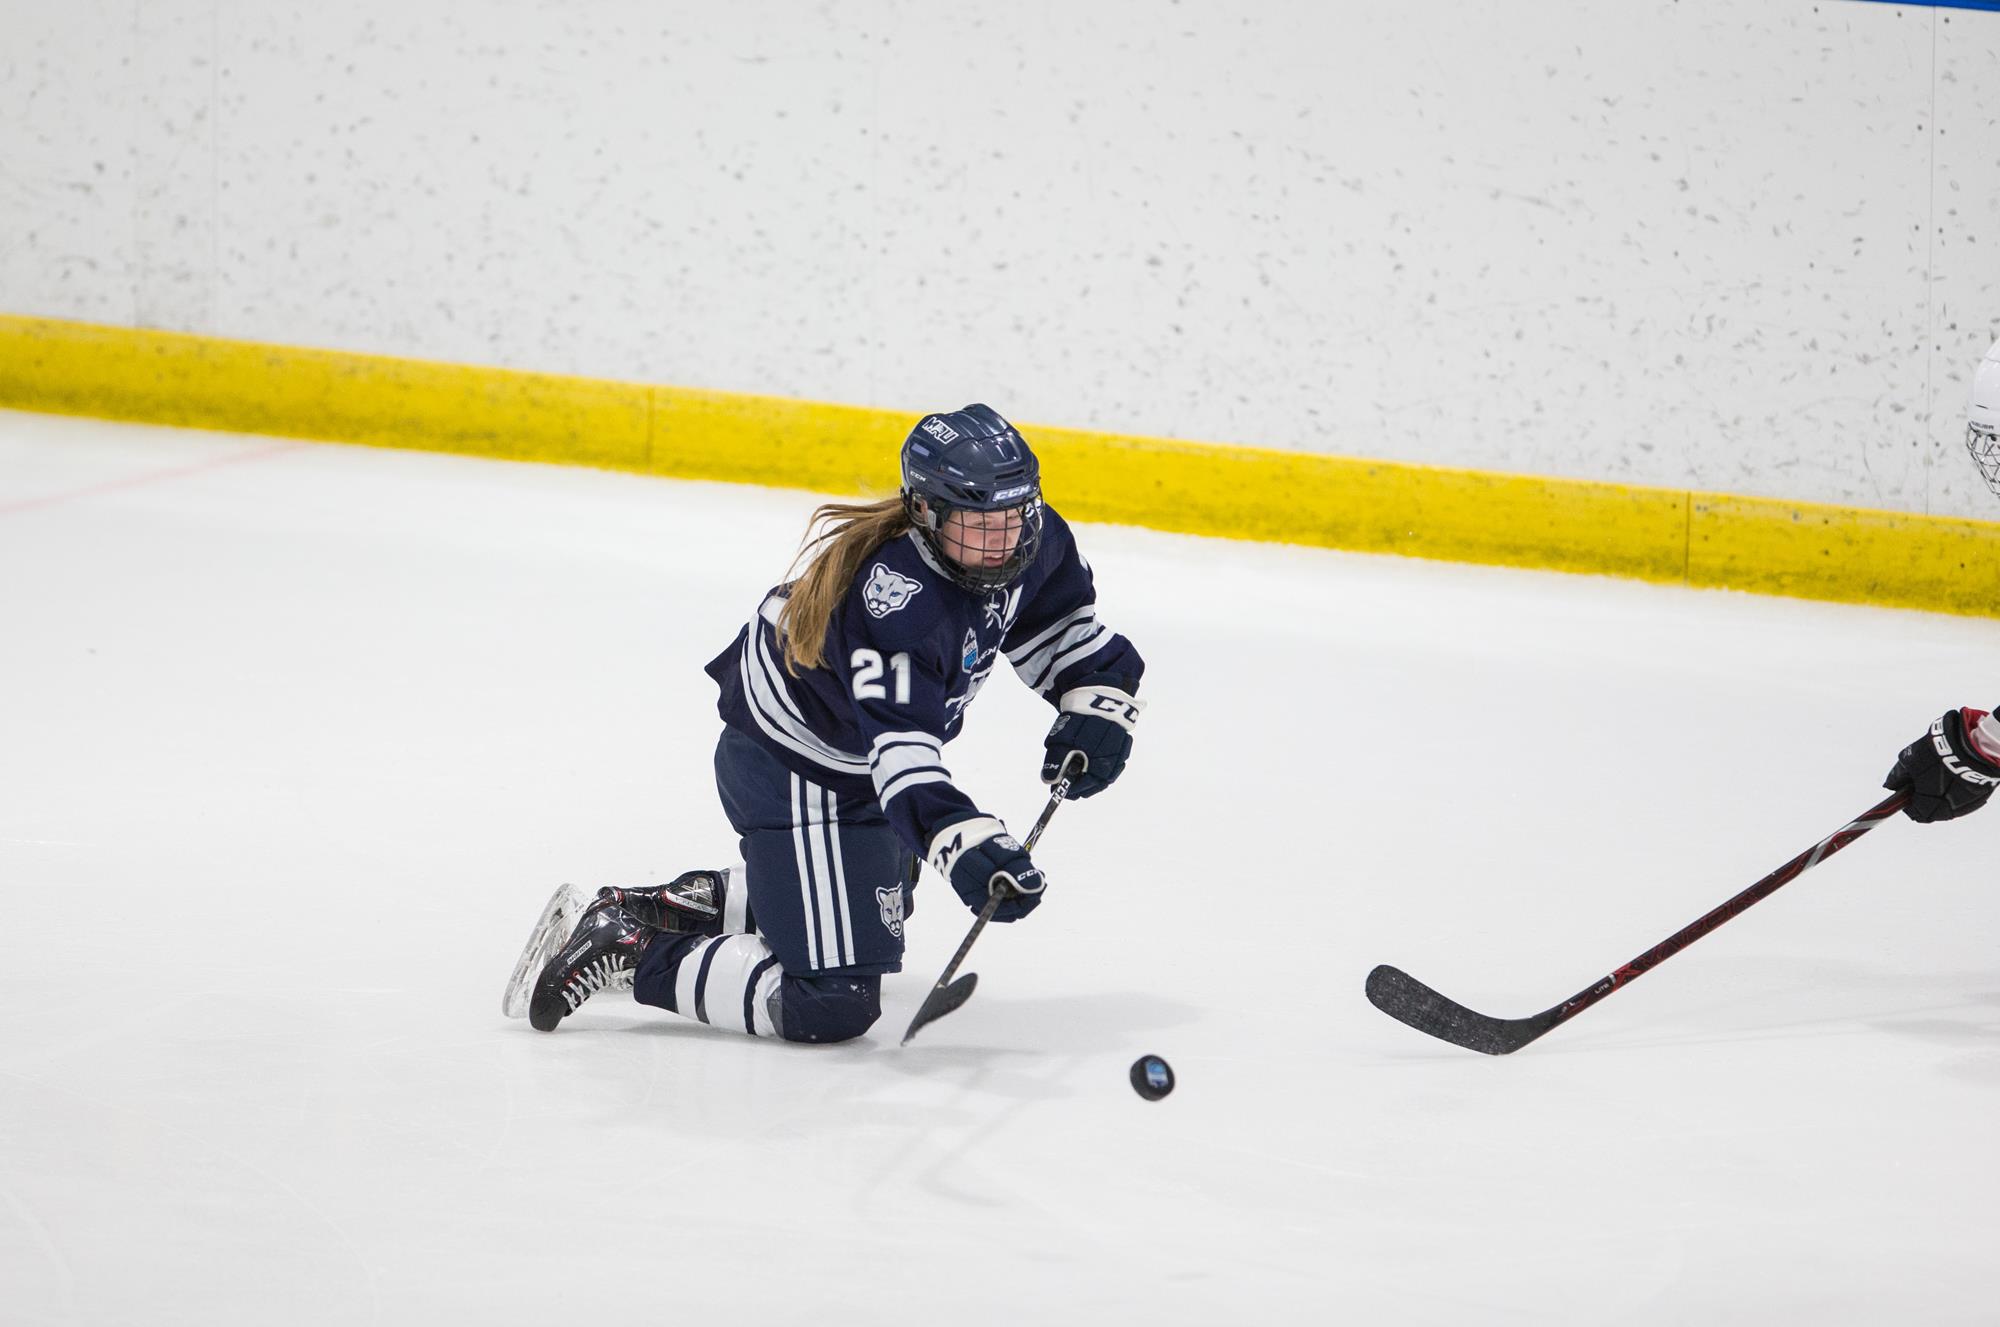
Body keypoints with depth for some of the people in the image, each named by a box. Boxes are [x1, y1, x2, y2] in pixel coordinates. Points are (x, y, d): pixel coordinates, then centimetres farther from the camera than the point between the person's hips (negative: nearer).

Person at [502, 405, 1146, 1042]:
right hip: (795, 770, -10)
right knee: (833, 1007, -17)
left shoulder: (1030, 539, -10)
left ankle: (667, 906, 37)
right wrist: (967, 844, -58)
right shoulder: (894, 600, -36)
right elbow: (901, 753, -43)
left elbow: (1063, 620, 11)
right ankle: (629, 950, -6)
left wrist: (1096, 705, -5)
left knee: (878, 904, 35)